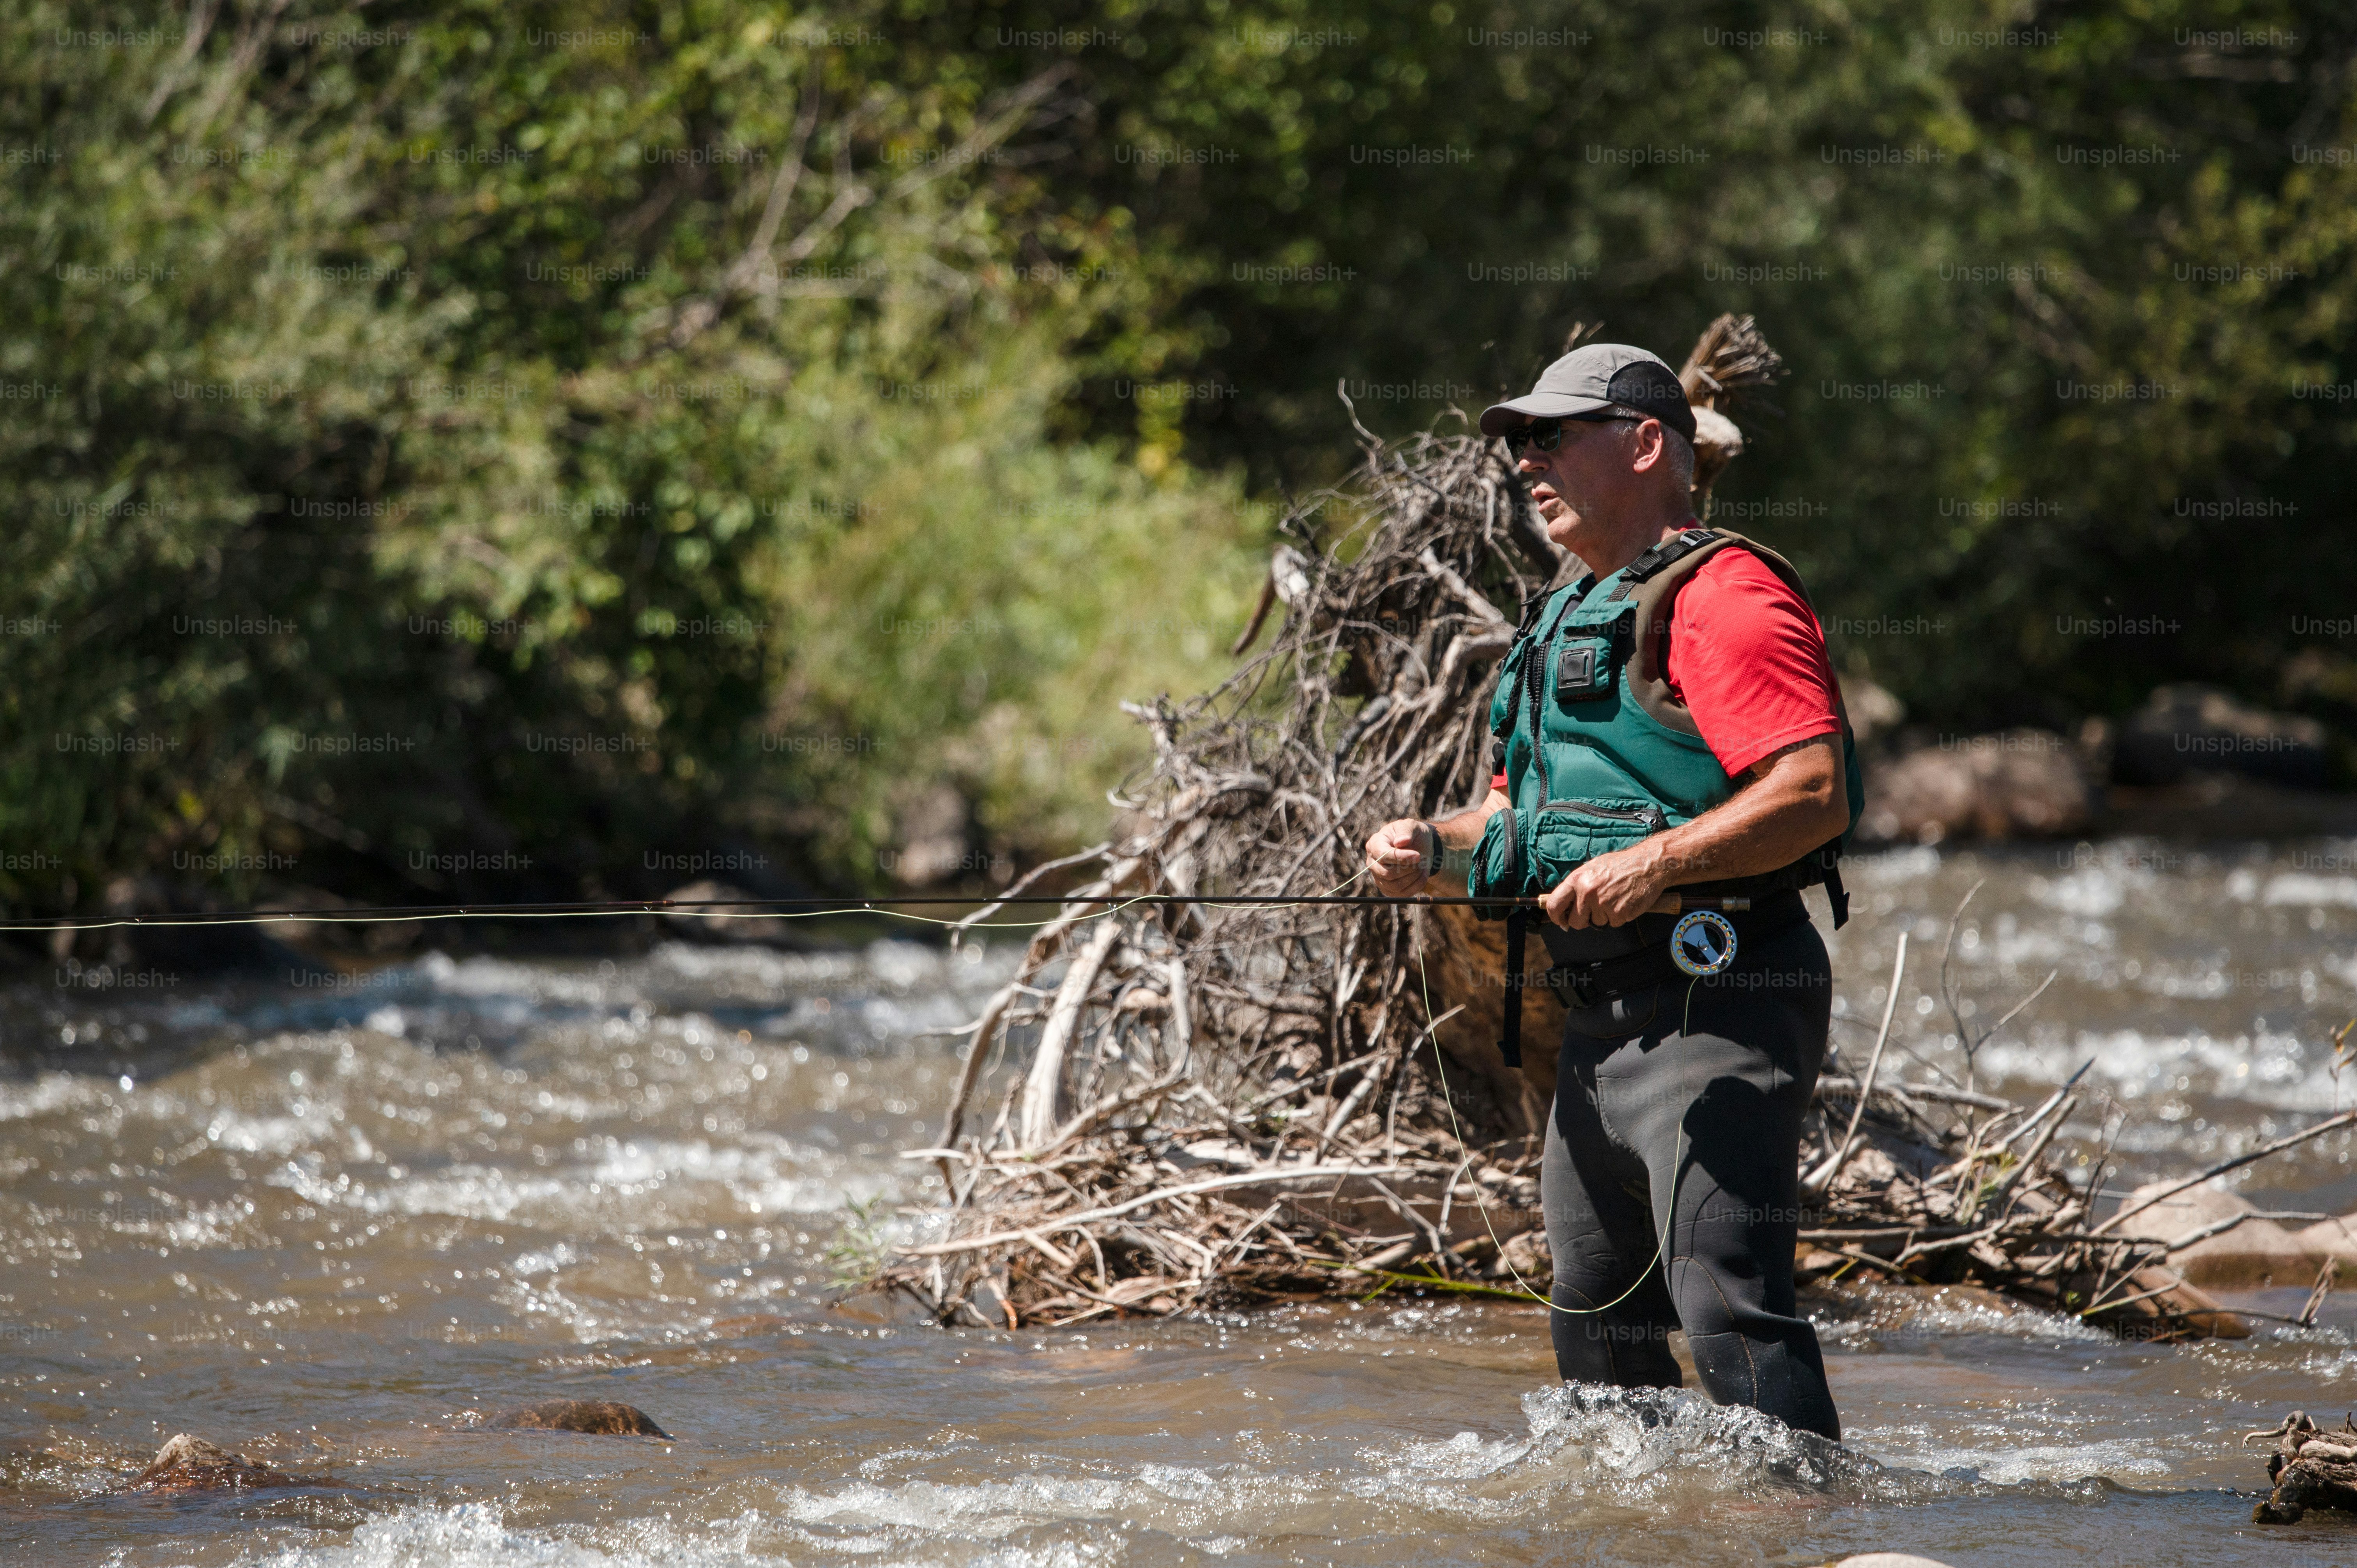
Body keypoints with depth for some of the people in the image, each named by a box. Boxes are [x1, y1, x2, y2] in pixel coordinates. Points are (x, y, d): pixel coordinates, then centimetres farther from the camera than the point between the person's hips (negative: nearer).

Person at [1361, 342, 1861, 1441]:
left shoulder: (1721, 596, -10)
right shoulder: (1573, 618, 22)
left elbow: (1818, 793, -20)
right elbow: (1523, 811, 28)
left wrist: (1655, 863, -28)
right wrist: (1430, 845, 7)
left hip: (1712, 1010, -10)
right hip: (1602, 1017, 10)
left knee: (1728, 1306, -18)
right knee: (1597, 1316, 16)